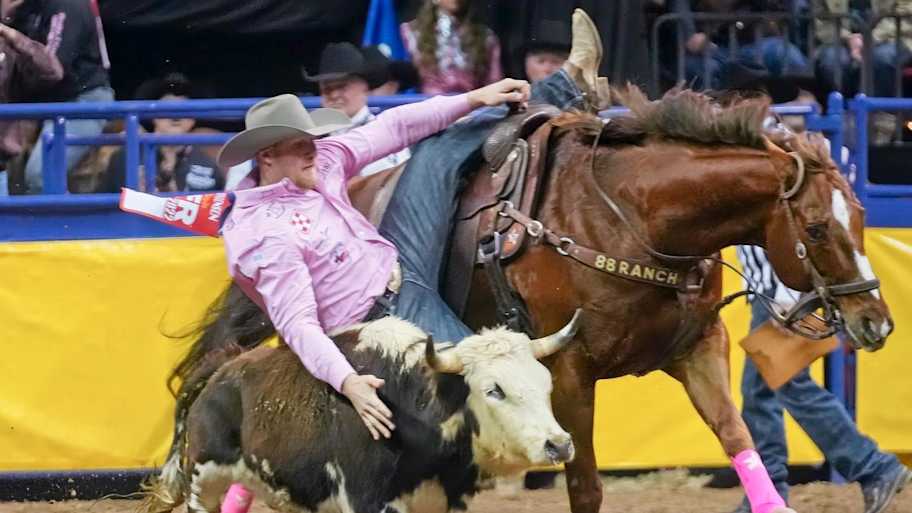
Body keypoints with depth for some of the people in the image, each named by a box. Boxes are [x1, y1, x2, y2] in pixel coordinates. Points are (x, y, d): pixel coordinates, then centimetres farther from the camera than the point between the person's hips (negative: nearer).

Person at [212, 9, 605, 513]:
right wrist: (348, 383, -46)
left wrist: (474, 99, -2)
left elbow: (391, 128, 3)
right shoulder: (266, 236, -27)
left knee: (441, 148, 13)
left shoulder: (314, 166, -3)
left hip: (400, 264, 10)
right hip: (392, 316, -10)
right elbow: (298, 326, -32)